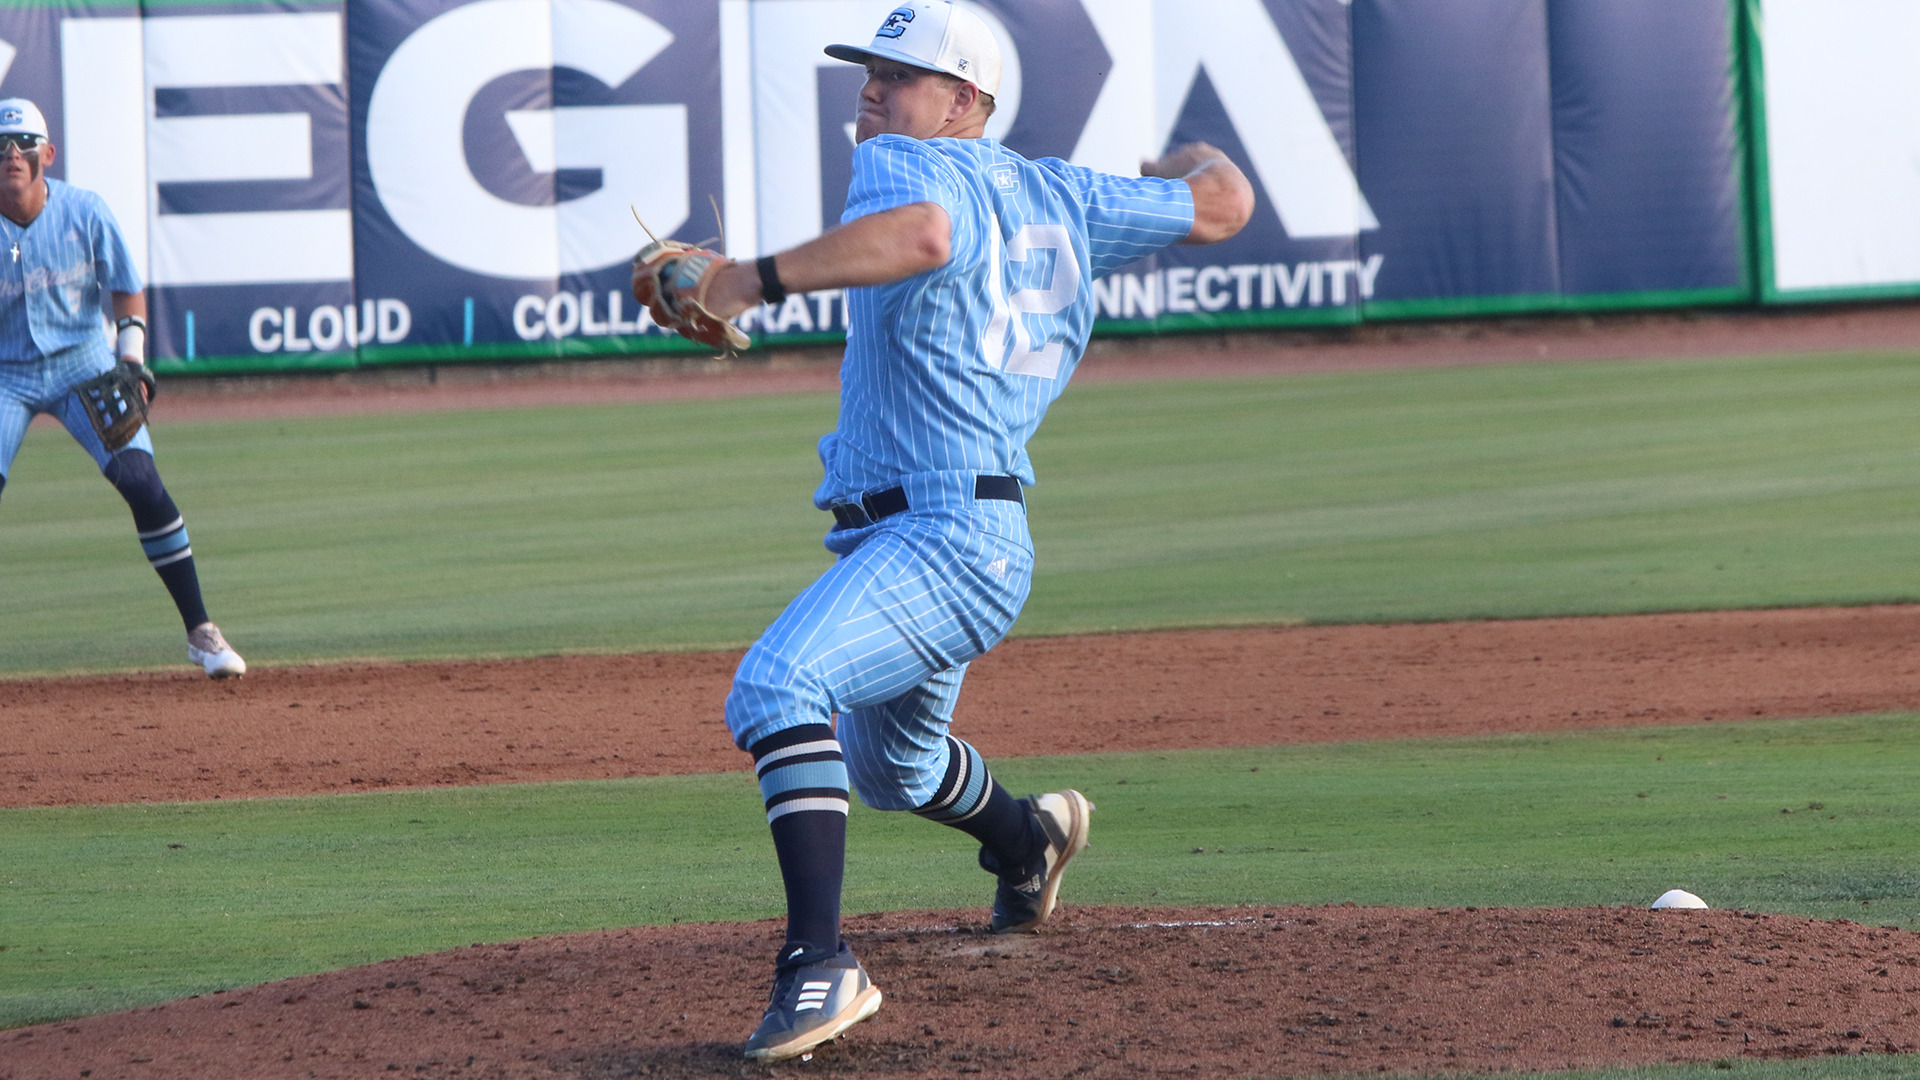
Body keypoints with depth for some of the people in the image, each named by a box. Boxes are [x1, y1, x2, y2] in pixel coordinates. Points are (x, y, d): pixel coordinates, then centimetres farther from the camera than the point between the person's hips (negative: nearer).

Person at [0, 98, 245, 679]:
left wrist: (132, 358, -12)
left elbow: (126, 290, 2)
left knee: (142, 484, -13)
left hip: (84, 364, 0)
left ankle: (200, 631, -3)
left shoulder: (84, 212, -9)